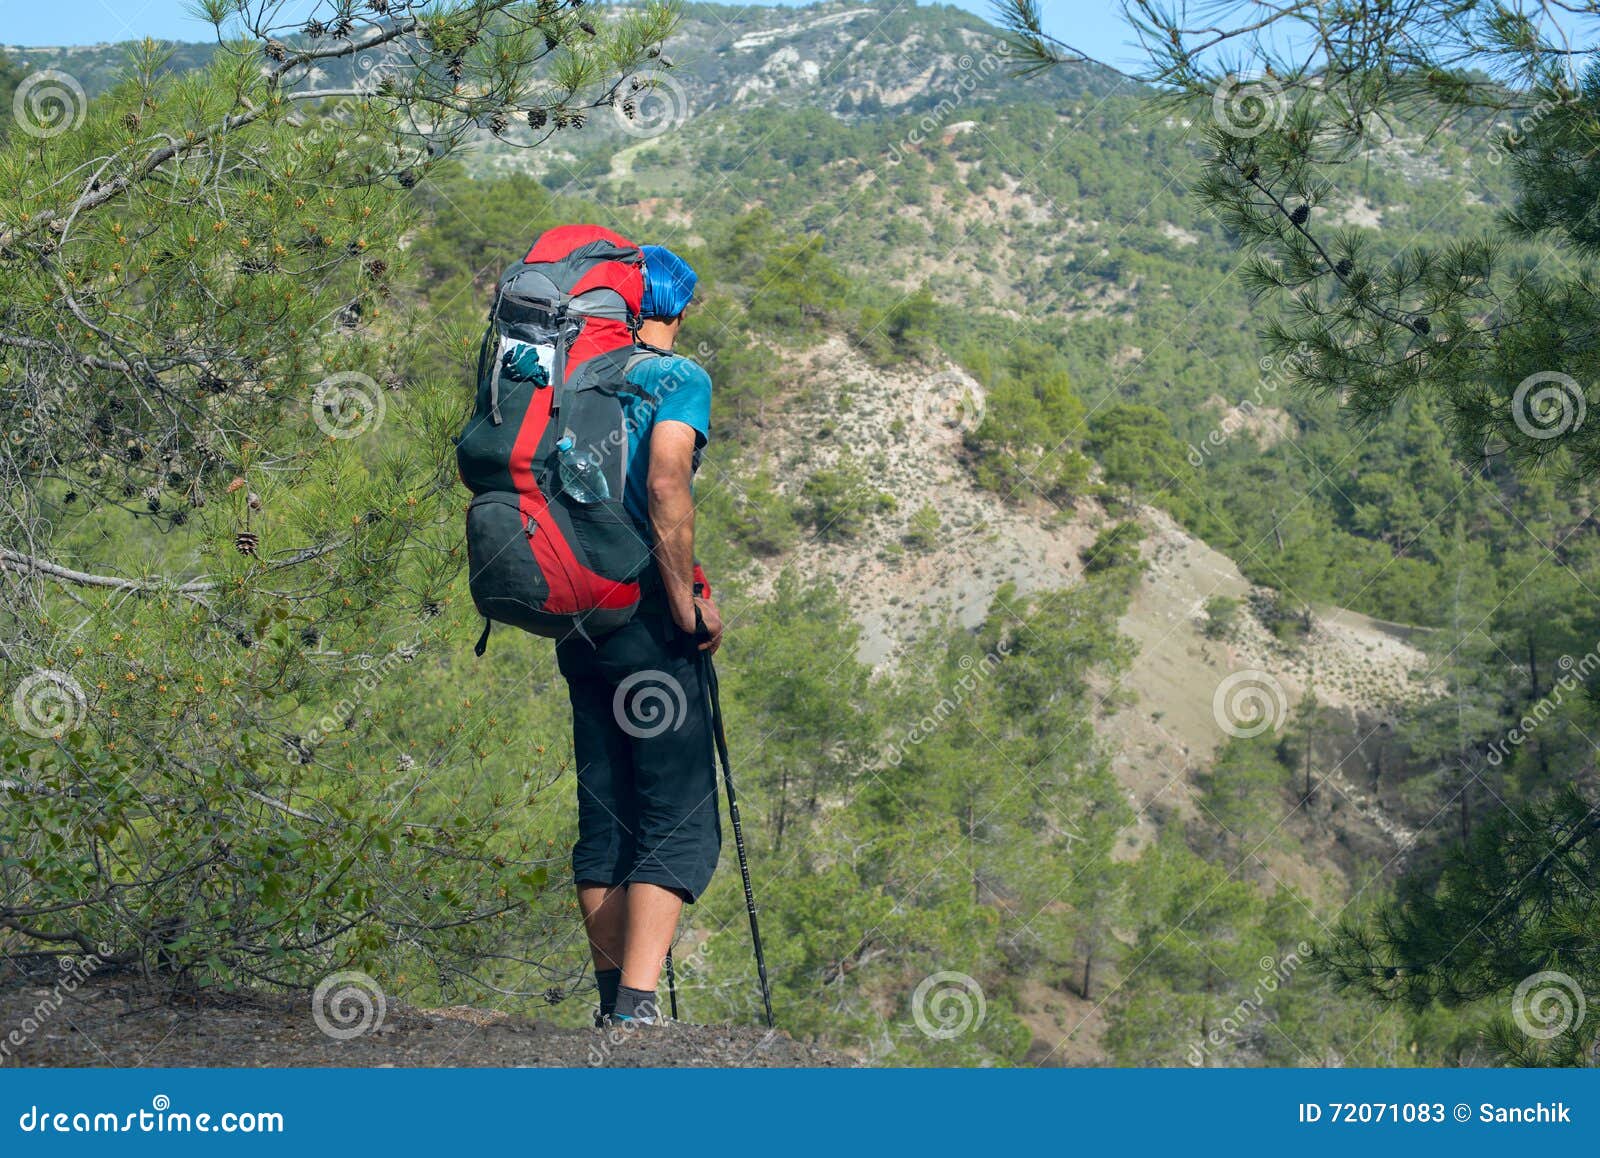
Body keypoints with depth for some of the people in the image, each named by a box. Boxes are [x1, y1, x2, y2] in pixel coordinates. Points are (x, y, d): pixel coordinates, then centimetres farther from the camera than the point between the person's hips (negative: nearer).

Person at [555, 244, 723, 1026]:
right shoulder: (679, 377, -5)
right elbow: (665, 485, -20)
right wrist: (689, 606, -14)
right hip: (646, 623, -6)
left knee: (603, 820, 13)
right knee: (679, 822, -4)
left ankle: (613, 1005, 18)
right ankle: (635, 1009, -16)